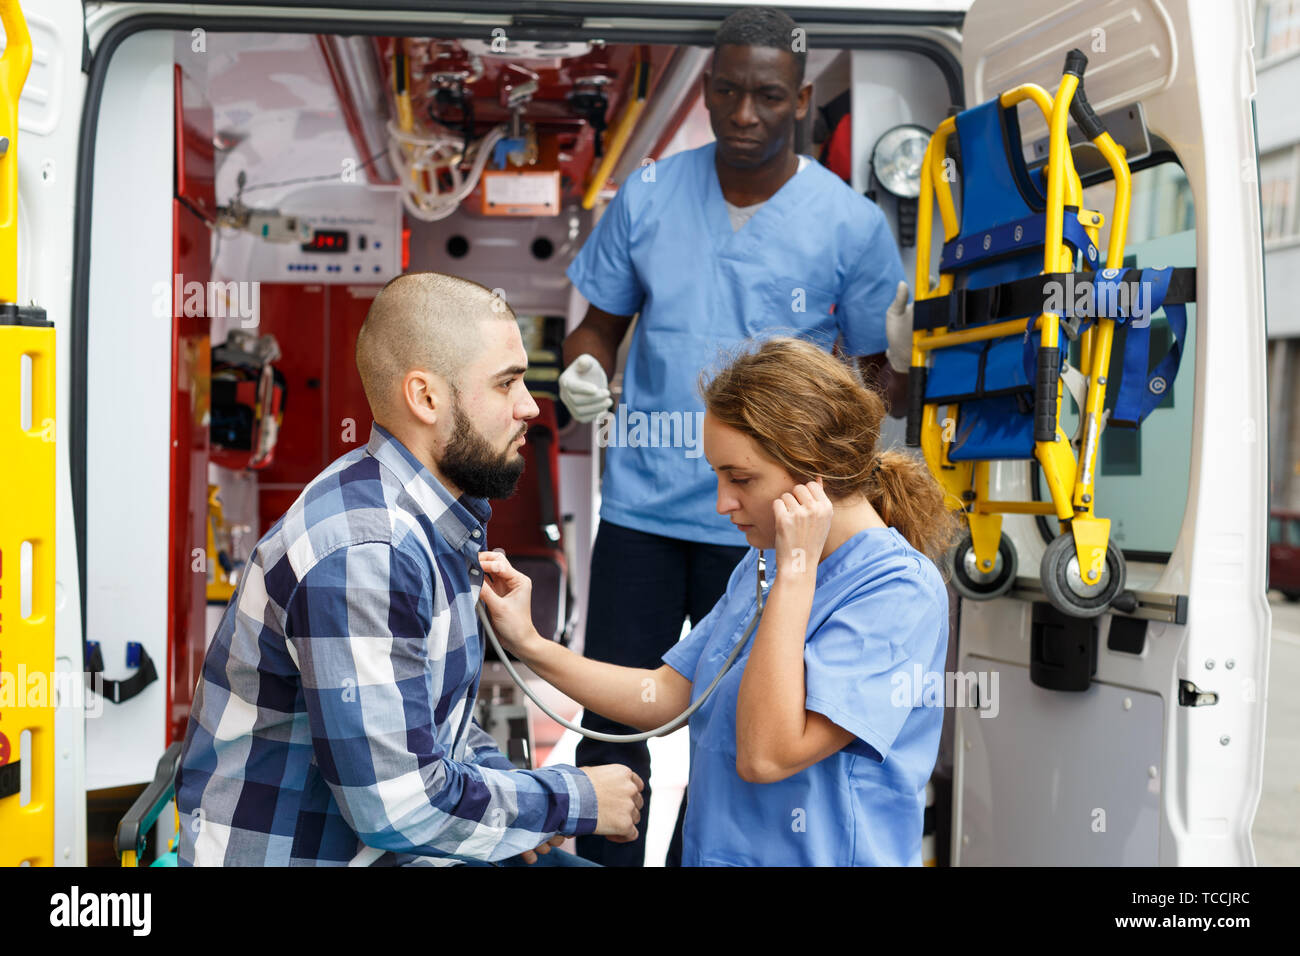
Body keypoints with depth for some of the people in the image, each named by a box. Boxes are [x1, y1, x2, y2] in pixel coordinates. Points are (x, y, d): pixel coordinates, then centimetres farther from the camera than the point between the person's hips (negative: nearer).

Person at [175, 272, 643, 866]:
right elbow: (397, 805, -25)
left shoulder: (438, 520, 5)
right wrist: (575, 802, -14)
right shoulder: (358, 555, -25)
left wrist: (502, 782, -1)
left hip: (393, 840, 9)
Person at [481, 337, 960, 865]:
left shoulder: (901, 590, -15)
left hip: (817, 855, -7)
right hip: (714, 851, 7)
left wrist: (797, 572, -19)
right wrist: (529, 645, 3)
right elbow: (666, 696, 11)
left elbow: (766, 754, -21)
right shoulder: (765, 561, 10)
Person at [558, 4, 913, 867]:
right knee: (610, 717, 6)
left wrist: (903, 358, -23)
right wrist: (583, 370, -12)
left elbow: (878, 370, 0)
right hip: (642, 504, 2)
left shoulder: (851, 223, -4)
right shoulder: (647, 197, 2)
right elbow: (602, 321, 10)